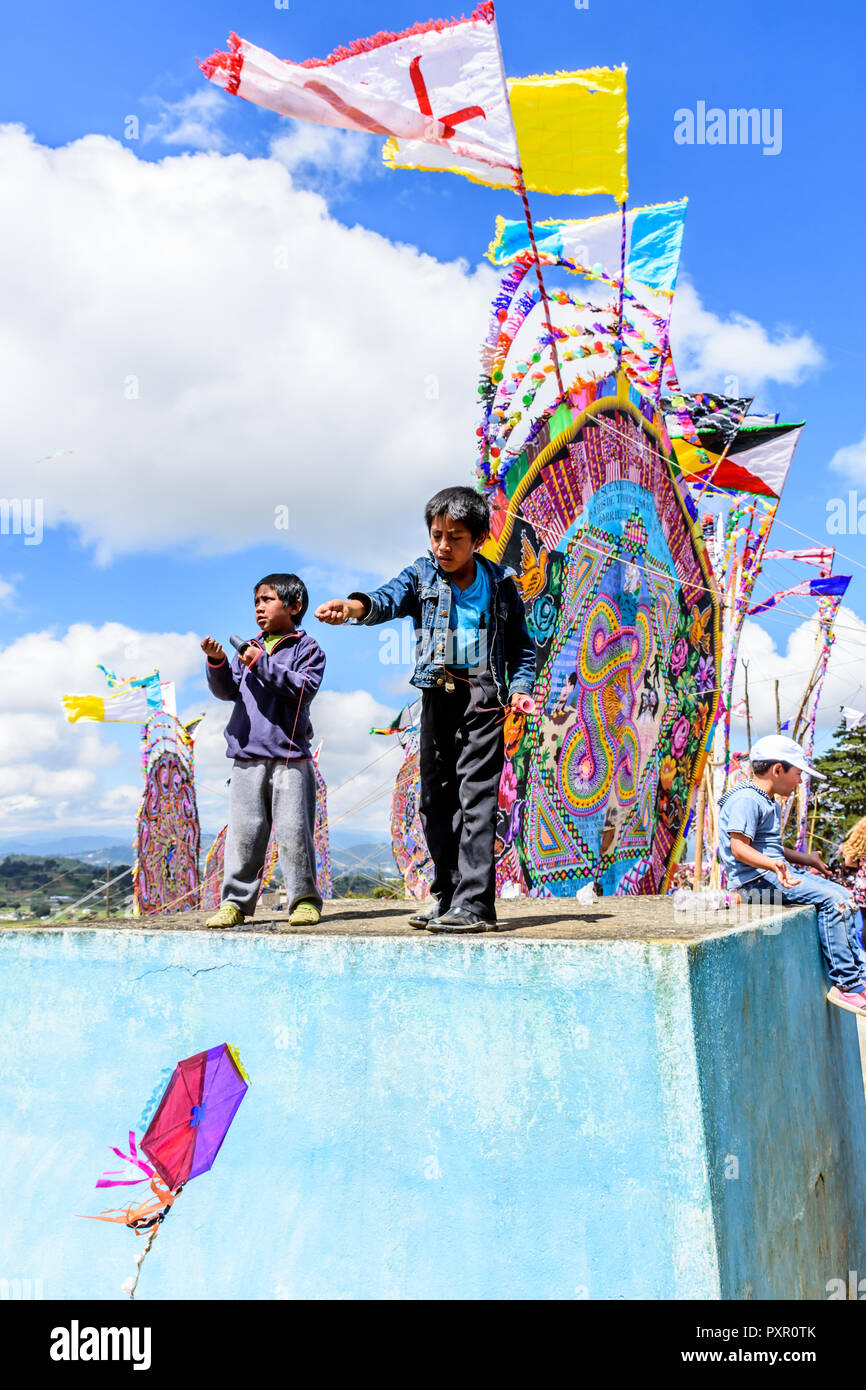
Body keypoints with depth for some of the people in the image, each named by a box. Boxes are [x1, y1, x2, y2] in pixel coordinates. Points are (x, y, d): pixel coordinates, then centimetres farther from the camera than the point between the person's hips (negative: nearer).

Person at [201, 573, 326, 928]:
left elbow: (305, 687, -10)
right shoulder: (248, 649, 19)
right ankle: (236, 902, 11)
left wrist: (263, 664, -13)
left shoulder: (306, 647, 5)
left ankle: (304, 899, 7)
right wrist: (217, 663, -5)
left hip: (290, 756, -4)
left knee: (293, 830, -4)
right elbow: (226, 691, 14)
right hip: (247, 756, 4)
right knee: (243, 832, 4)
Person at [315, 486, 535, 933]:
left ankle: (475, 904, -8)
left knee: (476, 796, -10)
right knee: (436, 798, 8)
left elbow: (521, 642, 10)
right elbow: (390, 599, -19)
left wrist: (520, 686, -6)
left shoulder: (499, 583, 2)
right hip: (438, 695, 3)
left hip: (484, 696, -3)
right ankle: (448, 900, 19)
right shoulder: (422, 575, 2)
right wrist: (355, 605, -40)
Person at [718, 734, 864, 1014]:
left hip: (773, 873, 11)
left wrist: (803, 859, 28)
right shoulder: (746, 799, -13)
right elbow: (739, 847, -23)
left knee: (843, 895, 4)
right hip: (756, 879, -11)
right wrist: (773, 864, -37)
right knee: (832, 899, -21)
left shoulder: (767, 802, 22)